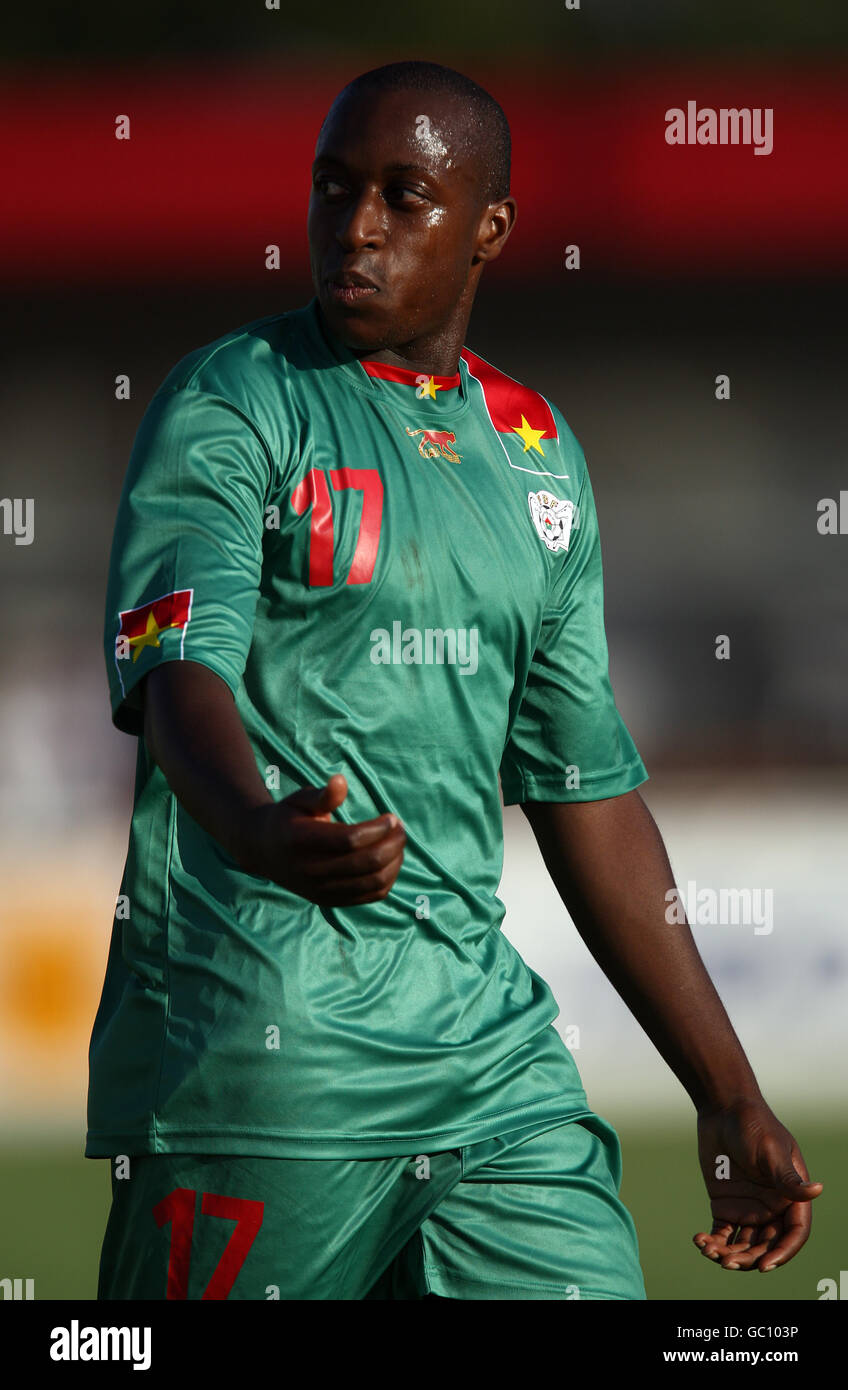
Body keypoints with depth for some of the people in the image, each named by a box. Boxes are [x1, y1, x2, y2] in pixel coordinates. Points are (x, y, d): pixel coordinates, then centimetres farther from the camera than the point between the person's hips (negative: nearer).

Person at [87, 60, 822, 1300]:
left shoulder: (537, 451, 16)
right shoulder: (230, 405, -1)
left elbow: (589, 791, 20)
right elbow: (178, 668, -17)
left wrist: (731, 1099, 19)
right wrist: (258, 830, -40)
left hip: (486, 1045, 5)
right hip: (257, 1046, -5)